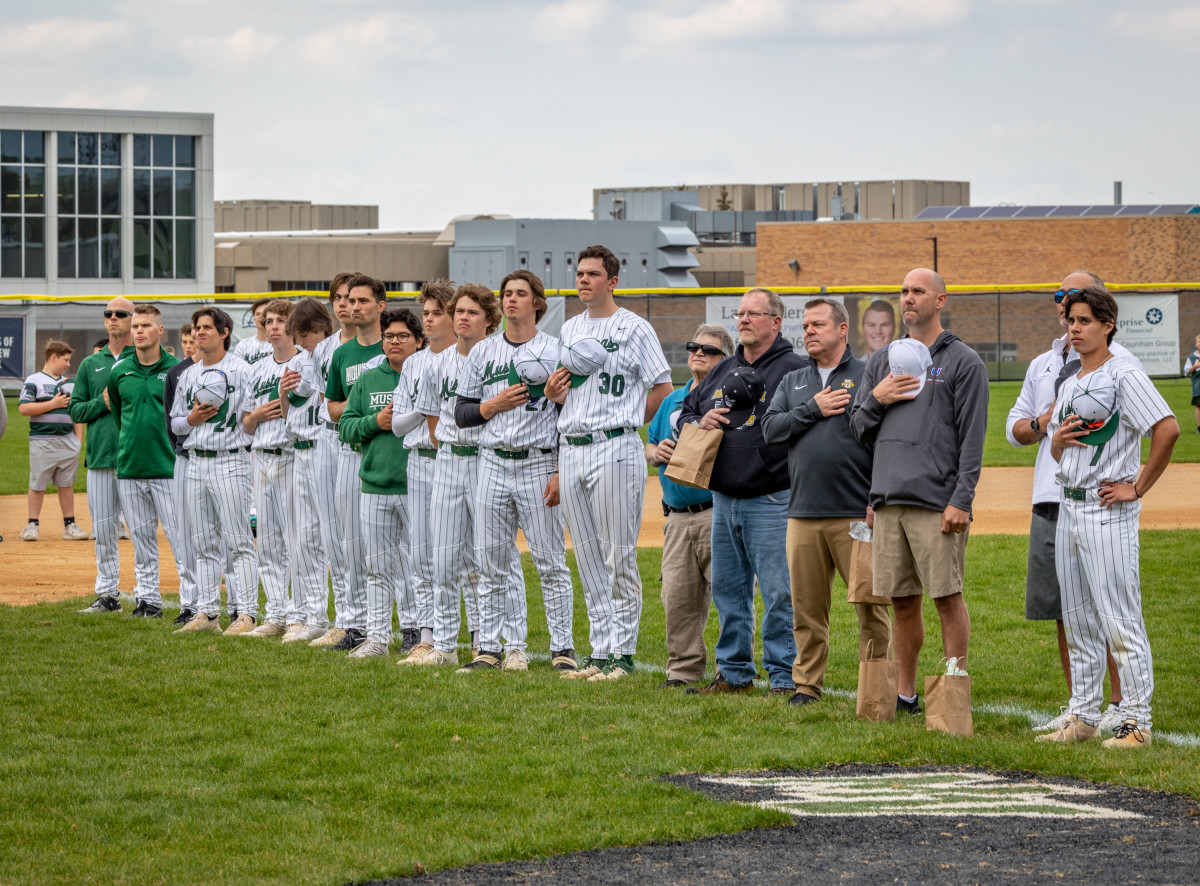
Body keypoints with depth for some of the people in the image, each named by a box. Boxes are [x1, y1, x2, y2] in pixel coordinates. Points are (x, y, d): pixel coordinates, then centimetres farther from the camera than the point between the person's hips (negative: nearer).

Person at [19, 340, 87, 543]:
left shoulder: (70, 383, 16)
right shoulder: (33, 381, -2)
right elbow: (23, 408, -13)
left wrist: (79, 440, 10)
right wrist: (53, 404, -13)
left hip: (68, 440, 5)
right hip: (42, 441, -5)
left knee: (67, 484, 7)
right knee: (37, 485, -1)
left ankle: (69, 526, 10)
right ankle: (32, 525, 6)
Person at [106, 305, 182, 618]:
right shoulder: (119, 371, 8)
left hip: (168, 467, -4)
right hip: (128, 468, 4)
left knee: (180, 535, -6)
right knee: (141, 538, 9)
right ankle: (147, 600, 16)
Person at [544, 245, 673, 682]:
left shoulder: (634, 328, -4)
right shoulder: (570, 329, 17)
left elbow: (663, 390, -3)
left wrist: (625, 423, -1)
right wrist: (553, 391, 4)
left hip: (615, 449, -7)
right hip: (570, 448, 7)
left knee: (619, 555, -6)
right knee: (588, 559, 8)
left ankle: (622, 652, -1)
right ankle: (600, 651, 12)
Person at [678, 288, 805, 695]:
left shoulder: (793, 370, -6)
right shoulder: (724, 370, 17)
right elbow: (685, 411, 24)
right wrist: (699, 422, 3)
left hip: (770, 502, -8)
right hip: (723, 500, 8)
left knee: (778, 593, -6)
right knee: (727, 589, 13)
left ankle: (785, 677, 0)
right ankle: (734, 672, 22)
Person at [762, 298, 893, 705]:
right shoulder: (793, 382, 19)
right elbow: (770, 428, 5)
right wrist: (813, 410, -7)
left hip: (858, 515, -4)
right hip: (803, 515, 4)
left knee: (870, 604, -6)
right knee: (807, 607, 7)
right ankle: (807, 684, 14)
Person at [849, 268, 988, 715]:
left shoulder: (962, 362, 0)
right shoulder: (882, 360, 18)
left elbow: (972, 438, -6)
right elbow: (858, 428, 19)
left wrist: (961, 501, -14)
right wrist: (877, 399, -2)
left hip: (937, 503, -5)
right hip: (888, 500, 5)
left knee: (947, 597, -5)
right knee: (901, 600, 8)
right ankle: (905, 692, 15)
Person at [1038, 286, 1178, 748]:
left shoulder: (1124, 376, -10)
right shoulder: (1069, 385, 17)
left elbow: (1168, 429, -22)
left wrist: (1138, 487, -17)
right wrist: (1057, 438, 1)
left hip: (1108, 512, -9)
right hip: (1068, 507, 9)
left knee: (1121, 622, -9)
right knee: (1078, 623, 12)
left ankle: (1136, 722, -6)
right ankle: (1083, 718, 19)